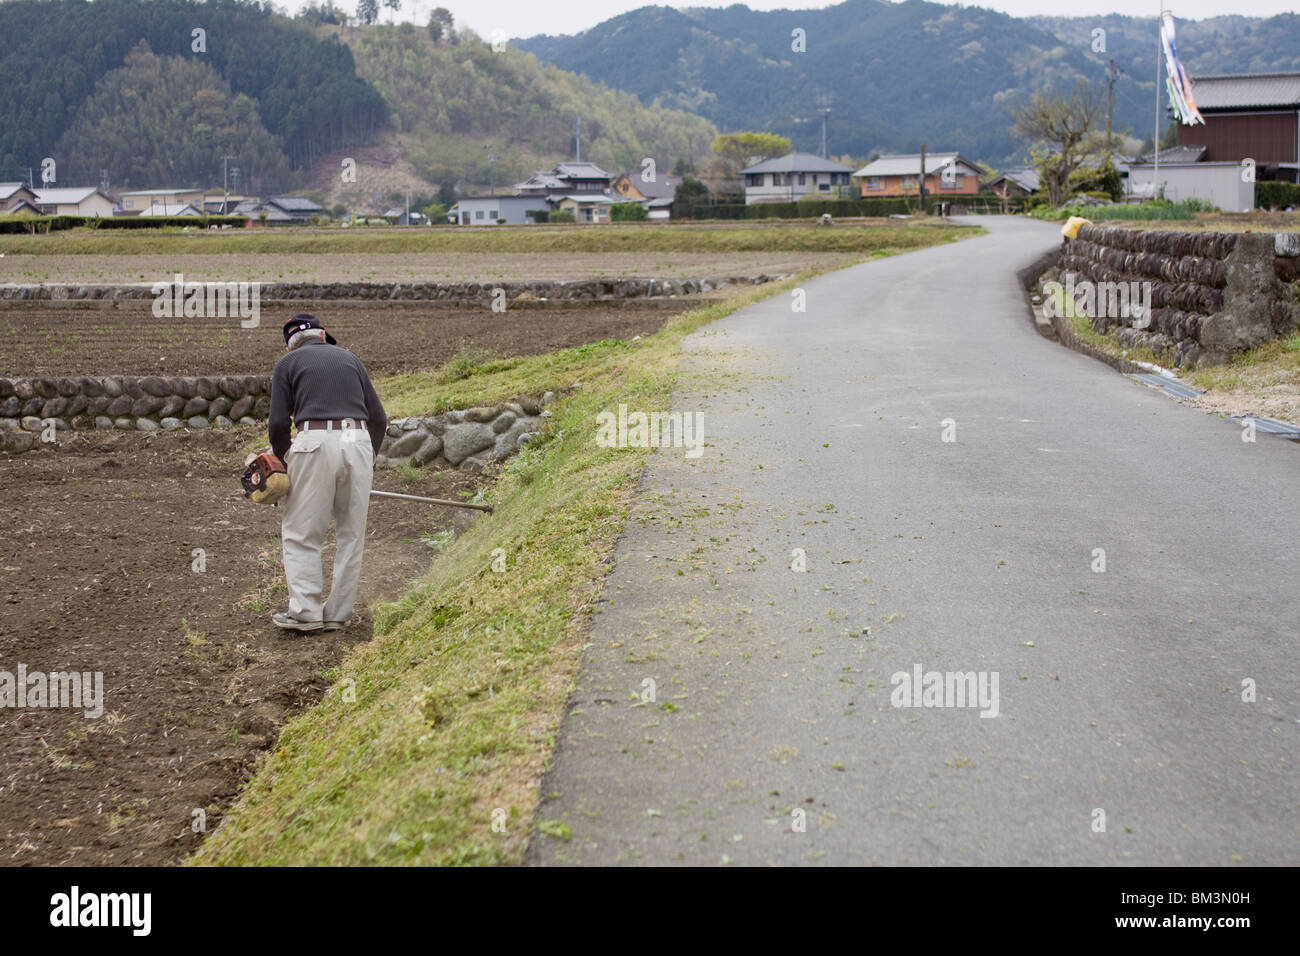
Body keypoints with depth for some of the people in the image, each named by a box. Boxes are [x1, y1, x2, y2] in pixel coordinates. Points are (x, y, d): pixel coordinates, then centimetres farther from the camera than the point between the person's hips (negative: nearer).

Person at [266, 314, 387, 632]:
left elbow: (277, 423, 2)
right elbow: (379, 419, 17)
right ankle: (338, 613, 12)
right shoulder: (349, 358, 22)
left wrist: (286, 464, 17)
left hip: (315, 442, -3)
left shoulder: (287, 363, 13)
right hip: (358, 442, 3)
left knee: (301, 533, 6)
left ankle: (306, 610, -1)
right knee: (351, 534, 11)